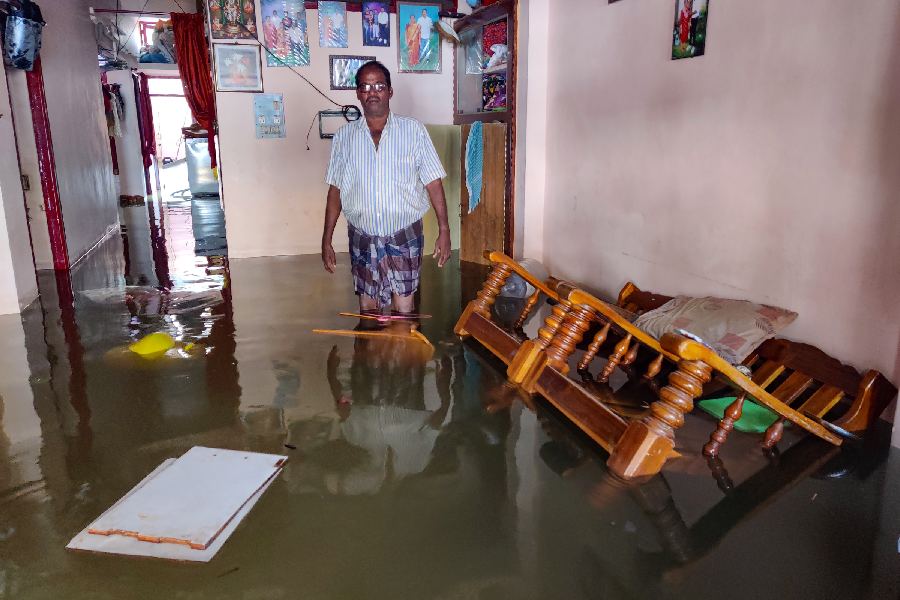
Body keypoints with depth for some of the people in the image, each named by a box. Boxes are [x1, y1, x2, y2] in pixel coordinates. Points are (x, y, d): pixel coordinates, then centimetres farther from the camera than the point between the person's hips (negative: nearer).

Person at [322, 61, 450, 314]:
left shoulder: (414, 130, -2)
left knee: (404, 310, 1)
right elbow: (335, 190, 7)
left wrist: (444, 230, -7)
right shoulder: (344, 136, 3)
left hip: (404, 236, -2)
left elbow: (433, 183, -2)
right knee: (368, 309, 10)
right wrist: (326, 239, 5)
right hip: (362, 237, 2)